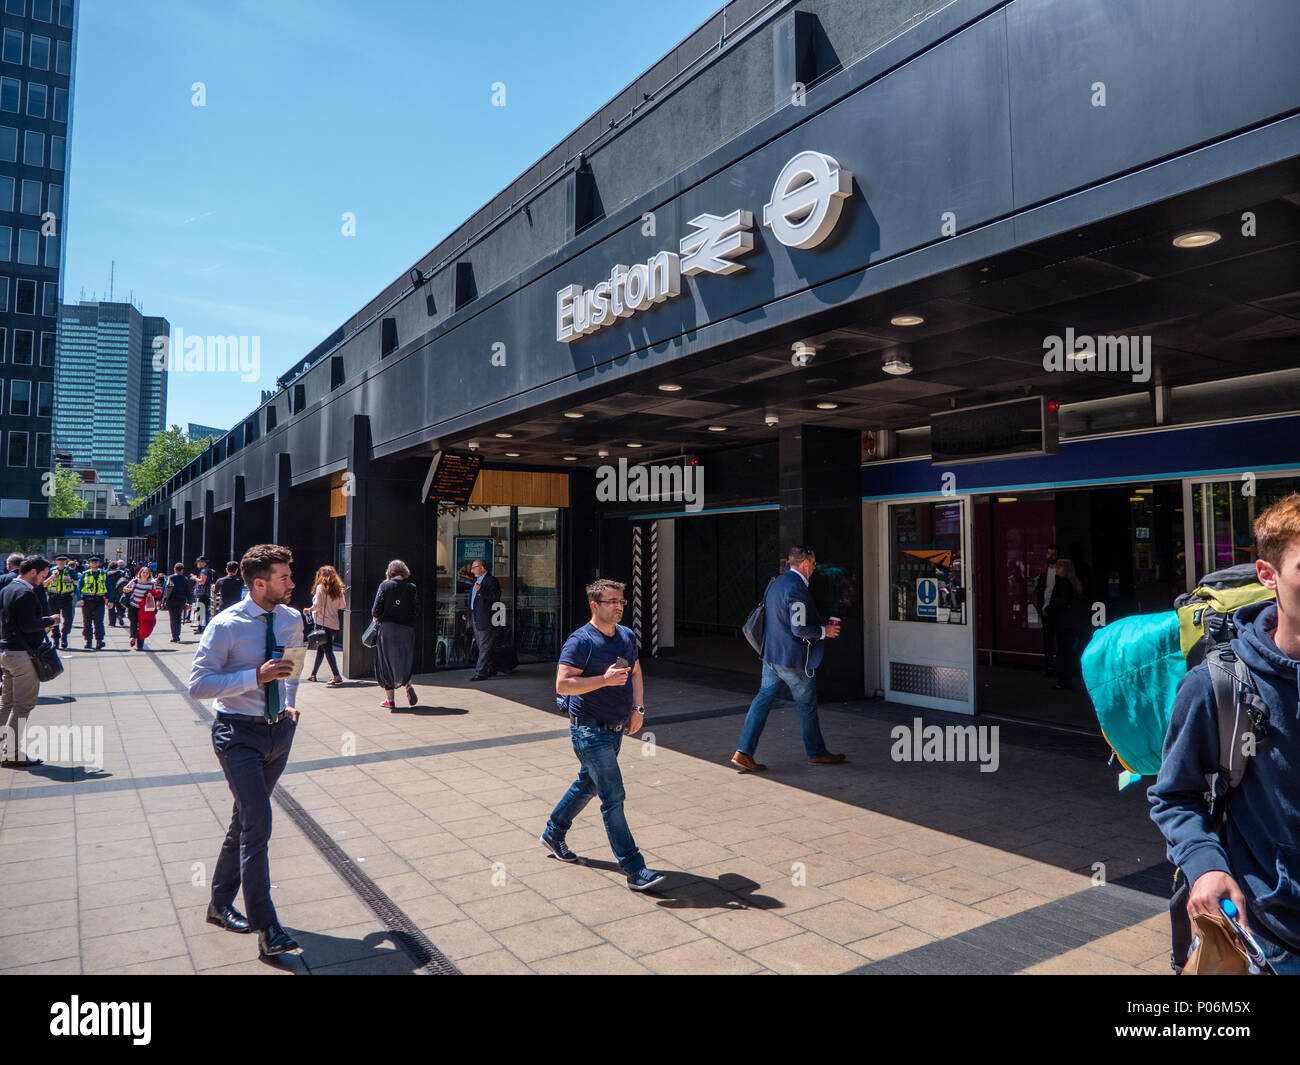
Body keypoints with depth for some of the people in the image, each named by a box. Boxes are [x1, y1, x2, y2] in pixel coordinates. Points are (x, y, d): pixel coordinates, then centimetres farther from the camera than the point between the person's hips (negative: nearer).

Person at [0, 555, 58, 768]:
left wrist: (43, 622, 14)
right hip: (23, 653, -10)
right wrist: (50, 621, -8)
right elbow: (28, 624, -23)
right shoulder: (26, 592, -16)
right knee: (23, 704, -4)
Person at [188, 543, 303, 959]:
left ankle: (220, 904, 36)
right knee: (258, 822, -14)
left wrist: (289, 703, 6)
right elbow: (198, 684, -17)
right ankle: (266, 929, -6)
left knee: (245, 820, 18)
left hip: (279, 731, 6)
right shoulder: (226, 625, -15)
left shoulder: (292, 619, 3)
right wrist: (256, 676, -25)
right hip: (239, 734, -6)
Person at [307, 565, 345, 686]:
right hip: (335, 623, 7)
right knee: (320, 648, 19)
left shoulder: (321, 587, -9)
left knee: (327, 649, -8)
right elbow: (341, 606, 10)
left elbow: (317, 605, -15)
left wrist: (309, 610, 3)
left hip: (323, 623, -7)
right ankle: (313, 674, 29)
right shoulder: (337, 589, 8)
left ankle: (337, 676, -17)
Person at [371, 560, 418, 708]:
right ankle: (408, 685, -7)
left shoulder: (385, 586, -3)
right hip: (406, 629, 1)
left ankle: (390, 699, 9)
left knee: (387, 662, 7)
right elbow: (417, 611, -2)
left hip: (387, 628, -1)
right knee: (405, 661, 18)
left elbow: (376, 609, -5)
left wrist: (376, 618, 15)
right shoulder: (412, 587, 1)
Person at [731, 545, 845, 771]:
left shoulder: (776, 583, 9)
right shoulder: (796, 588, -20)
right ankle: (816, 753, 26)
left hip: (771, 654, 8)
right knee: (807, 706, 9)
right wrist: (824, 631, -9)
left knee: (763, 699, 8)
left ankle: (743, 752, 4)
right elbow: (799, 629, -24)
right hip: (793, 659, -8)